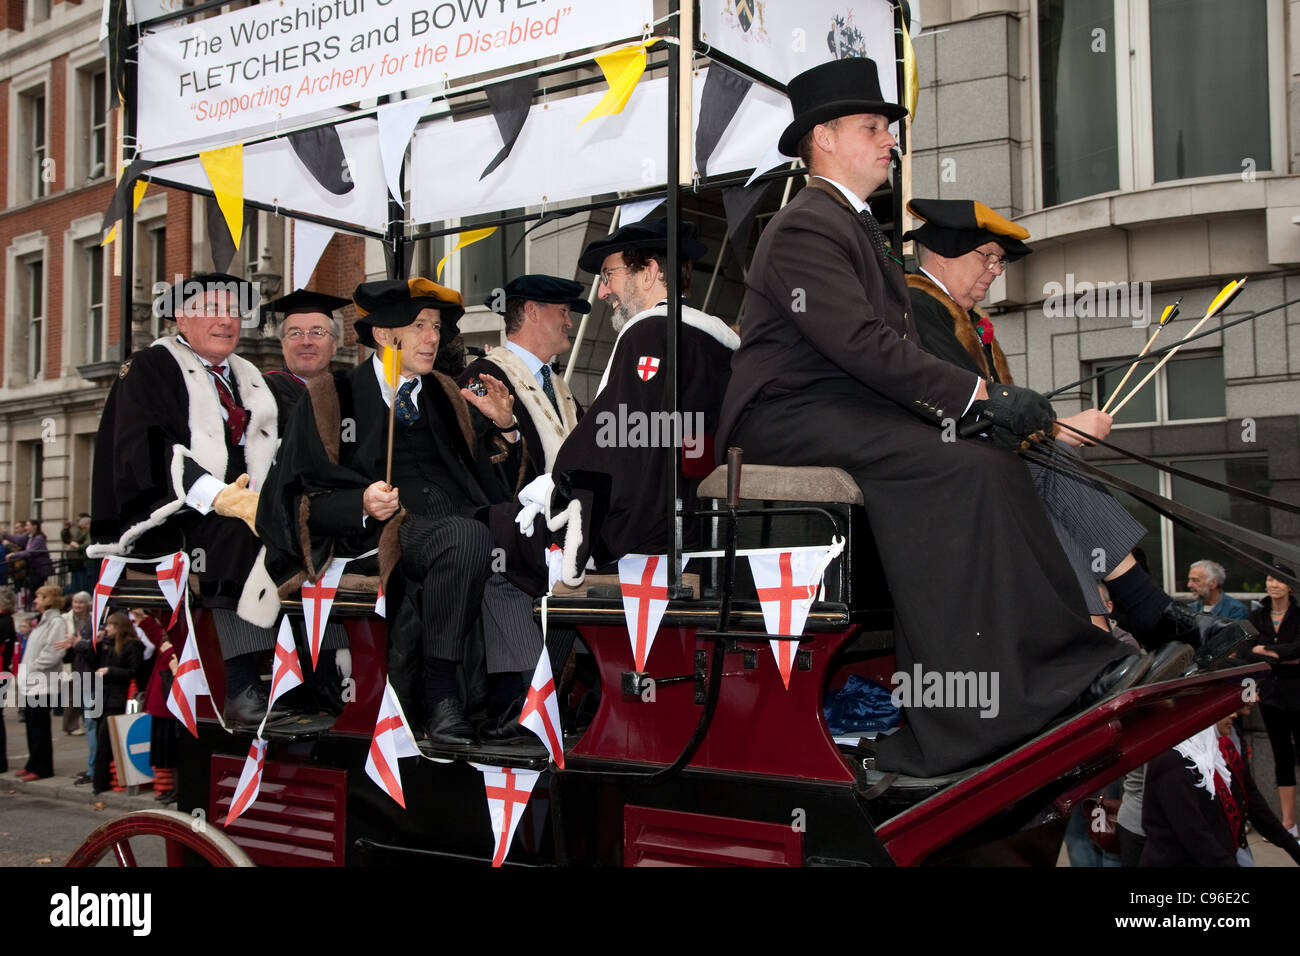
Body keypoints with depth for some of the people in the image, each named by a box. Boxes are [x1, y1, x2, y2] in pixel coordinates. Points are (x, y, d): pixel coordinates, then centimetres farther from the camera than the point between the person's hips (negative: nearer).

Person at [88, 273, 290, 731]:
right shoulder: (150, 368, 6)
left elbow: (277, 448, 16)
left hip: (248, 501, 5)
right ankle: (242, 686, -37)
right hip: (167, 518, -5)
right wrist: (218, 497, -25)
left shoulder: (247, 377, 26)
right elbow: (142, 452, -11)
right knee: (236, 530, -35)